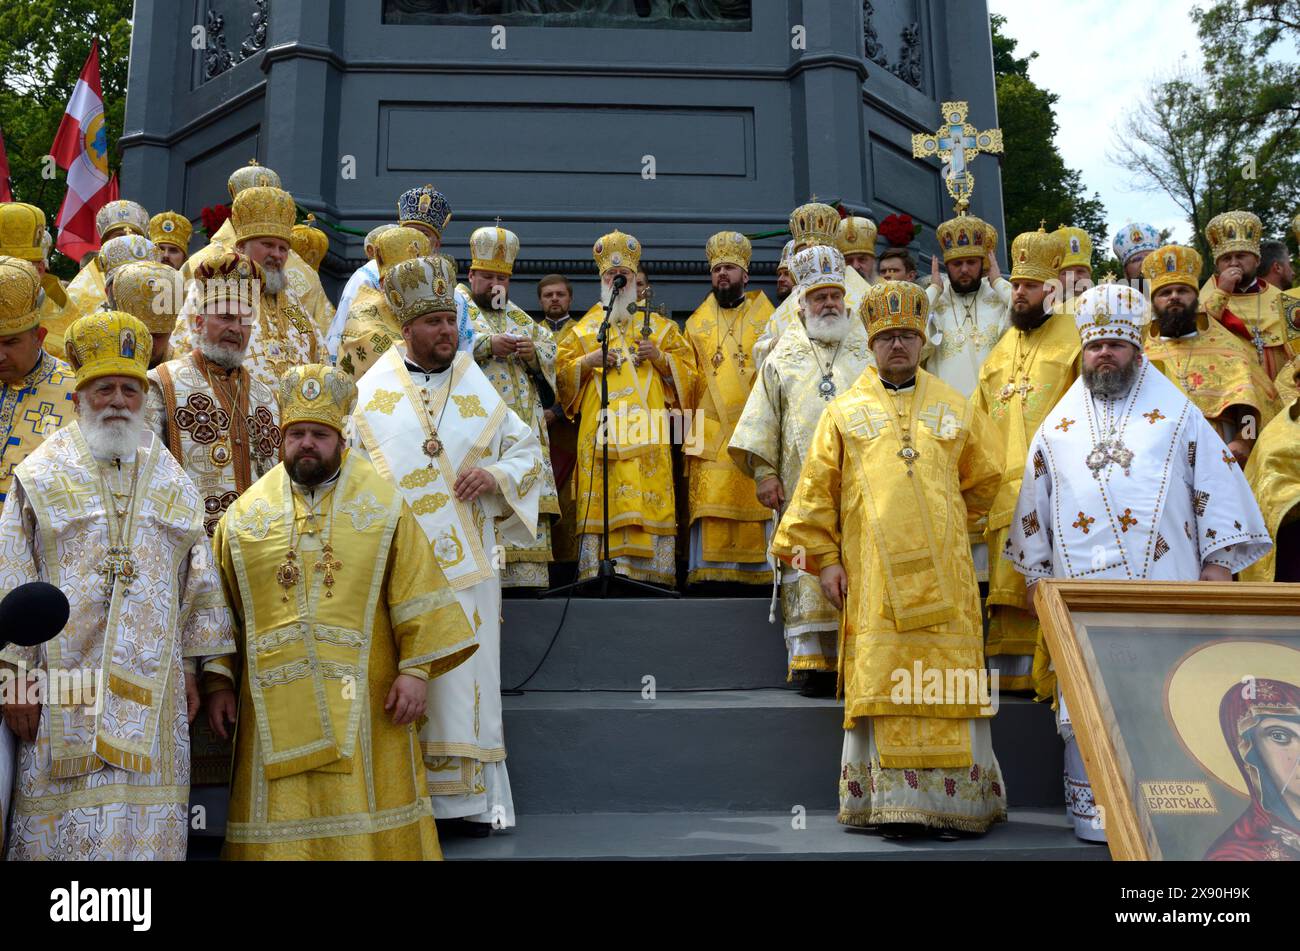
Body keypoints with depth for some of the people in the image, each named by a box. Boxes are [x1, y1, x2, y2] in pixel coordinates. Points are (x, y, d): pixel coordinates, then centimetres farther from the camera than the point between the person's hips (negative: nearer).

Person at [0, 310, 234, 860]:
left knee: (148, 830, 2)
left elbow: (198, 584, 13)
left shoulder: (172, 485, 12)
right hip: (65, 689, -2)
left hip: (151, 690, 2)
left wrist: (190, 669, 9)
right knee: (60, 824, -1)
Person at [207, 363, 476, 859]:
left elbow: (417, 596, -1)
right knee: (282, 824, 7)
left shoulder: (383, 507, 2)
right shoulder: (244, 515, 7)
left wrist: (416, 669, -7)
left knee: (365, 821, 5)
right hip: (275, 703, 2)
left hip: (361, 701, -1)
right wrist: (218, 683, 5)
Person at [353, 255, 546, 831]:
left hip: (467, 562, 1)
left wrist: (496, 475, -5)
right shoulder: (371, 394, 6)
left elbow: (529, 452, 14)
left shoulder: (479, 391, 11)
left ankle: (477, 797, 12)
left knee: (466, 678, 3)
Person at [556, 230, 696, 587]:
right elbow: (560, 375, 12)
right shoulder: (583, 330, 20)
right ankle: (600, 571, -11)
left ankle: (647, 573, -9)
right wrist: (588, 362, -5)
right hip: (600, 432, 0)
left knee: (649, 502, -10)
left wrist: (660, 358, -4)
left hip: (646, 432, 0)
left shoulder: (660, 327, 19)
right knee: (601, 504, -10)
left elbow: (687, 371, 14)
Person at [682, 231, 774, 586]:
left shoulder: (767, 319, 11)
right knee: (709, 501, -5)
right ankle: (709, 571, -4)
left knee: (755, 501, -6)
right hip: (710, 430, 1)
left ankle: (757, 571, -2)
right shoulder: (697, 323, 16)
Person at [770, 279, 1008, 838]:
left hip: (942, 572, 1)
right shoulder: (846, 411, 10)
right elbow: (816, 489, 6)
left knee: (949, 681, -1)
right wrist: (823, 558, 0)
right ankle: (894, 803, 3)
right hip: (874, 572, -1)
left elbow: (983, 476, 23)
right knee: (883, 682, -3)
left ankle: (954, 802, 7)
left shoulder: (954, 407, 13)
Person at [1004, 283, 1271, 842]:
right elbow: (1033, 507, 18)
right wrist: (1034, 576, 13)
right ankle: (1092, 807, 7)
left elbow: (1219, 488, 8)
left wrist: (1218, 564, 0)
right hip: (1082, 590, 1)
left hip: (1166, 584, -1)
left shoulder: (1178, 414, 12)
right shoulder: (1059, 427, 17)